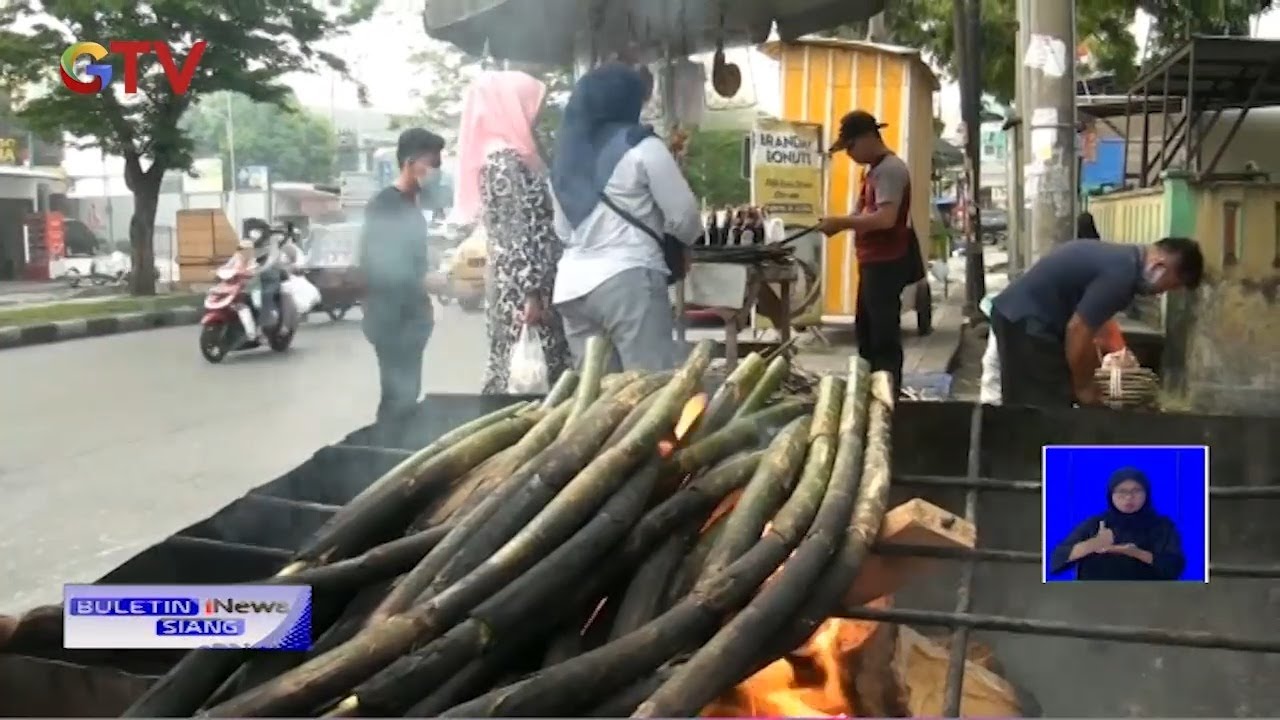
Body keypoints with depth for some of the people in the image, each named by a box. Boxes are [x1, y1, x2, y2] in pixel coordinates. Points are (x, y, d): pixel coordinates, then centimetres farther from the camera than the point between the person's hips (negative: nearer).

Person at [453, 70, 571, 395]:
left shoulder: (506, 154, 17)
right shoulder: (505, 160, -12)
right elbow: (518, 234, -18)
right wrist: (531, 292, -21)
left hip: (519, 285, 10)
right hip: (522, 287, -10)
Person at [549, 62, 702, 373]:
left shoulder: (567, 154, 16)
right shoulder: (641, 146, -3)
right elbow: (685, 217, -1)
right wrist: (674, 243, 18)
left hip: (572, 285, 7)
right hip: (627, 280, -7)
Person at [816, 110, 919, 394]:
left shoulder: (890, 169, -16)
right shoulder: (875, 169, 16)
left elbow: (886, 218, -27)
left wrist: (842, 222, -21)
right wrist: (843, 223, 3)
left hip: (886, 263, -11)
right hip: (873, 262, 11)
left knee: (884, 334, -5)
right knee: (866, 330, 18)